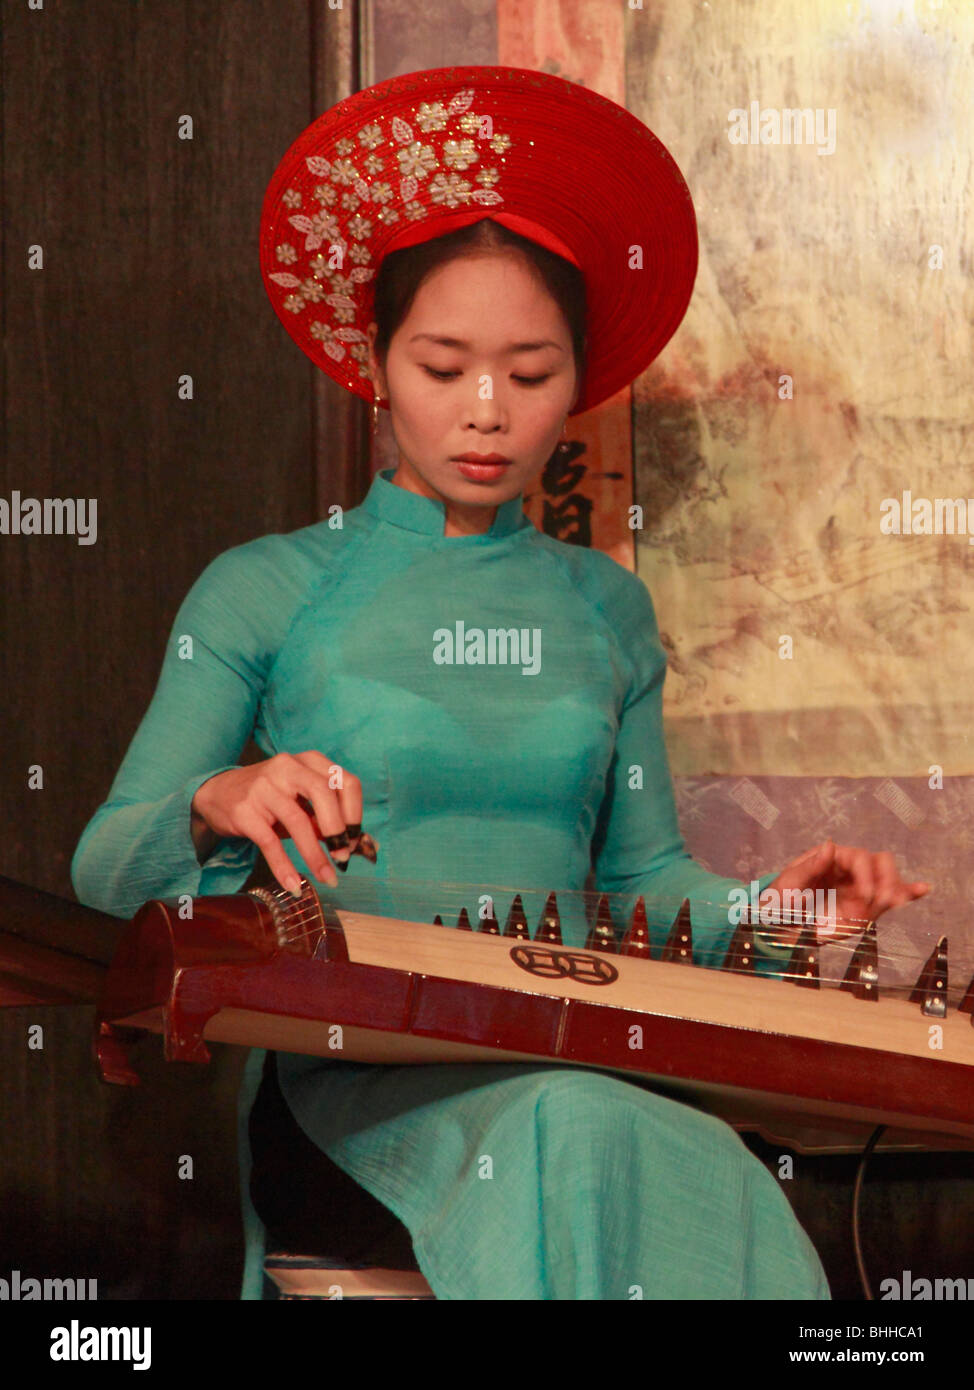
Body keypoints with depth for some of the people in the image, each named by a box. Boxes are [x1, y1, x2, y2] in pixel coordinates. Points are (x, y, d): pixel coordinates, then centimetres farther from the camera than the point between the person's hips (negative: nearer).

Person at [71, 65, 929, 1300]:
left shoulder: (604, 607, 16)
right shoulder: (264, 593, 7)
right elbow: (104, 866, 2)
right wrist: (221, 805, -20)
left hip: (575, 1057, 3)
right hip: (346, 1077, -3)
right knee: (573, 1140, -36)